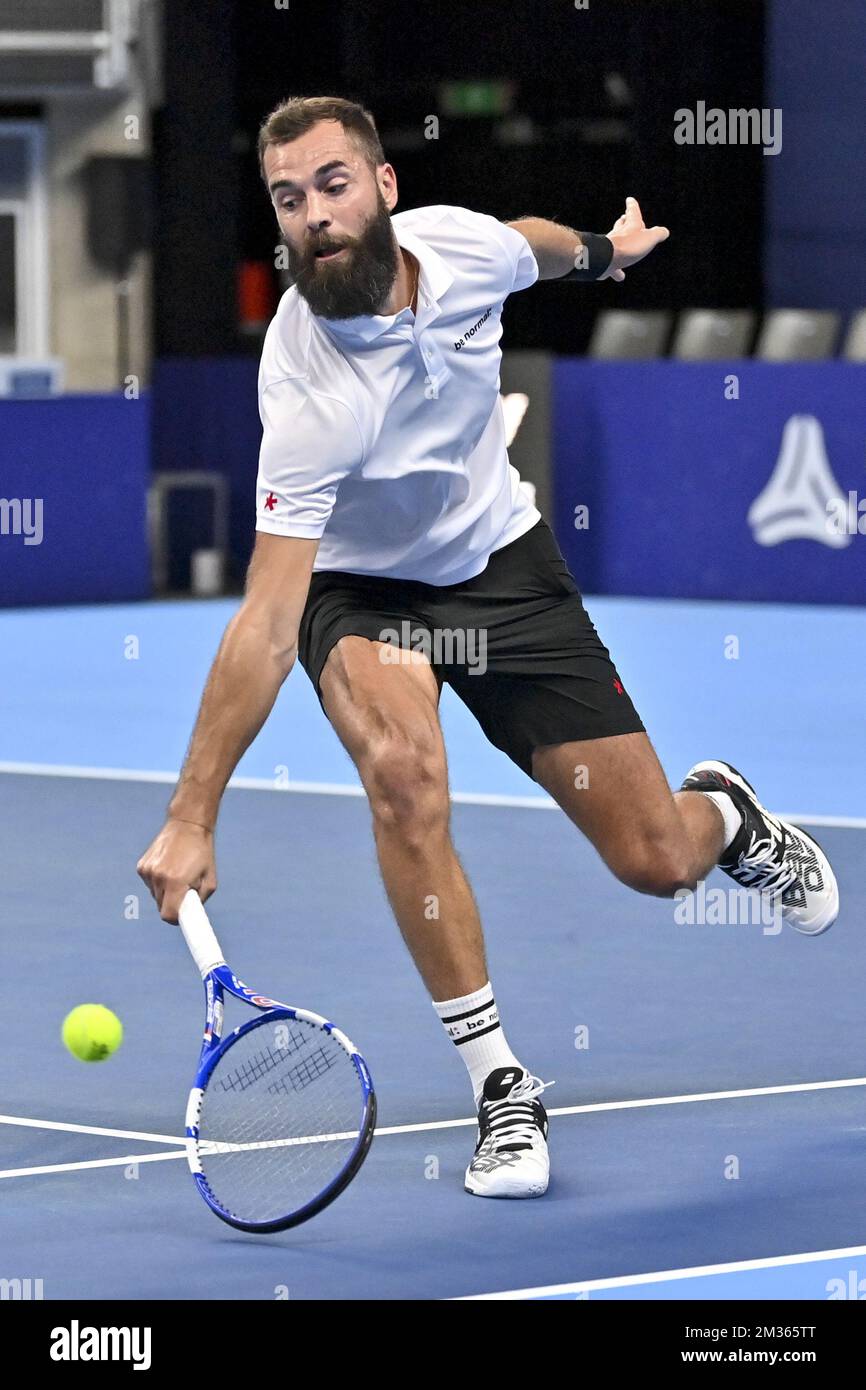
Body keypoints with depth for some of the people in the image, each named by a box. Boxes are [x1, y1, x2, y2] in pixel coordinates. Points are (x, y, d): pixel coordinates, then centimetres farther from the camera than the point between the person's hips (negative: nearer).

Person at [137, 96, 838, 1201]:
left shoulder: (463, 243, -20)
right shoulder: (306, 393, -34)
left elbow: (535, 244, 8)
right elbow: (267, 622, -36)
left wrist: (602, 249, 30)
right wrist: (191, 817, -42)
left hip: (503, 562, 3)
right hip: (359, 590, -3)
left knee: (655, 863, 0)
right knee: (403, 764, -36)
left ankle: (721, 812, 41)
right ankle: (499, 1085, -23)